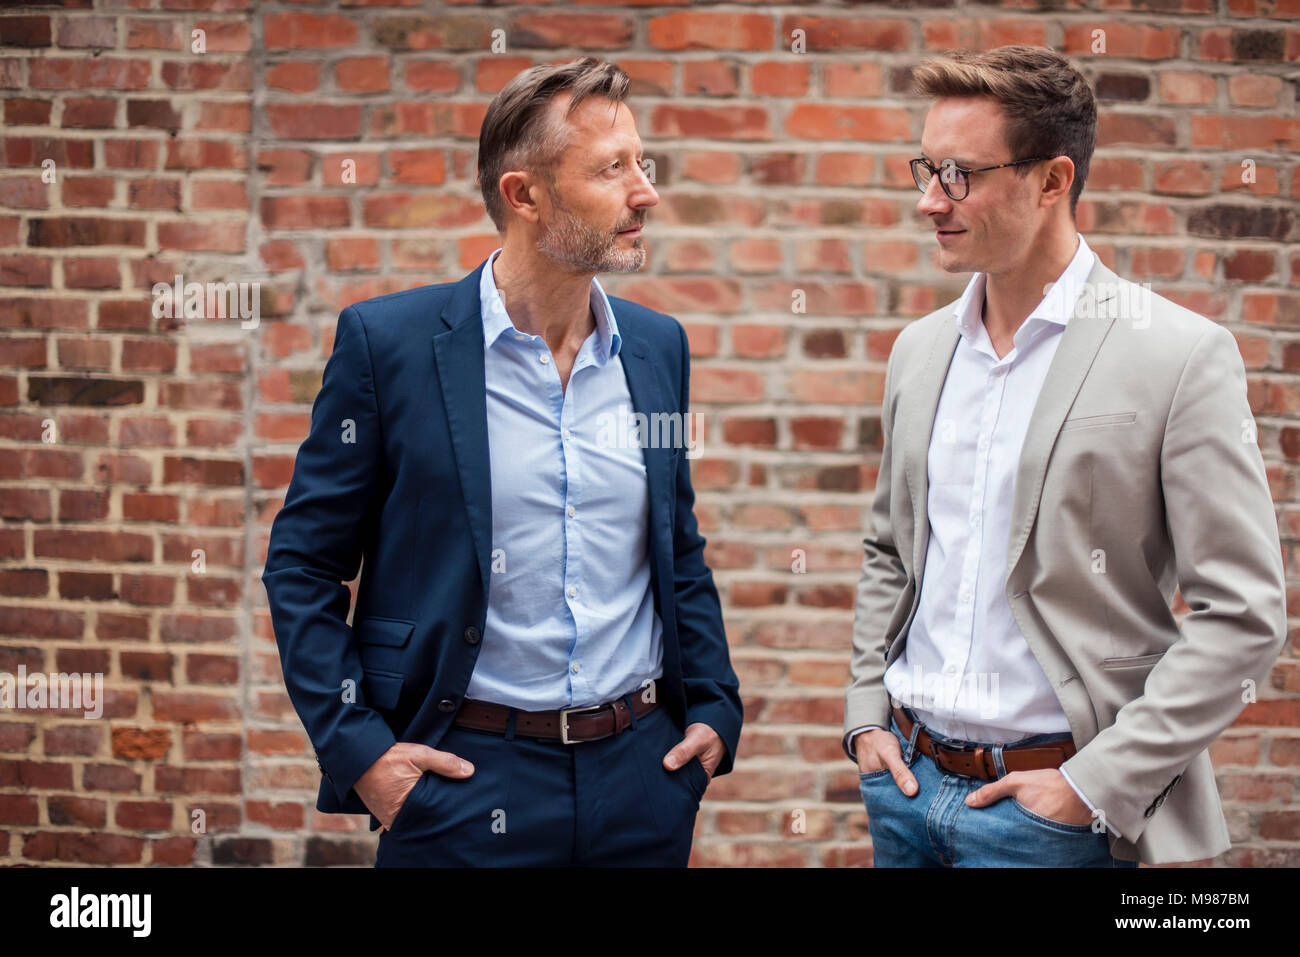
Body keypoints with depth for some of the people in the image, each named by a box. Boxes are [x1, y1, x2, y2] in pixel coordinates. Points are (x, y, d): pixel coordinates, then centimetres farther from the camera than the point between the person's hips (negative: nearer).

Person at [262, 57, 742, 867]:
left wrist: (715, 708, 7)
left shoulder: (659, 345, 5)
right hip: (465, 777, -4)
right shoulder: (387, 341, -8)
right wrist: (357, 746, -9)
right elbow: (302, 564, -3)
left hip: (642, 770, 4)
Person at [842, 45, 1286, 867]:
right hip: (906, 772, 5)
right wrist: (866, 713, 6)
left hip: (1046, 802, -5)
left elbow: (1243, 615, -12)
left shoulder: (1182, 355, -12)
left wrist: (1098, 782, -14)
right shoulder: (920, 349, 6)